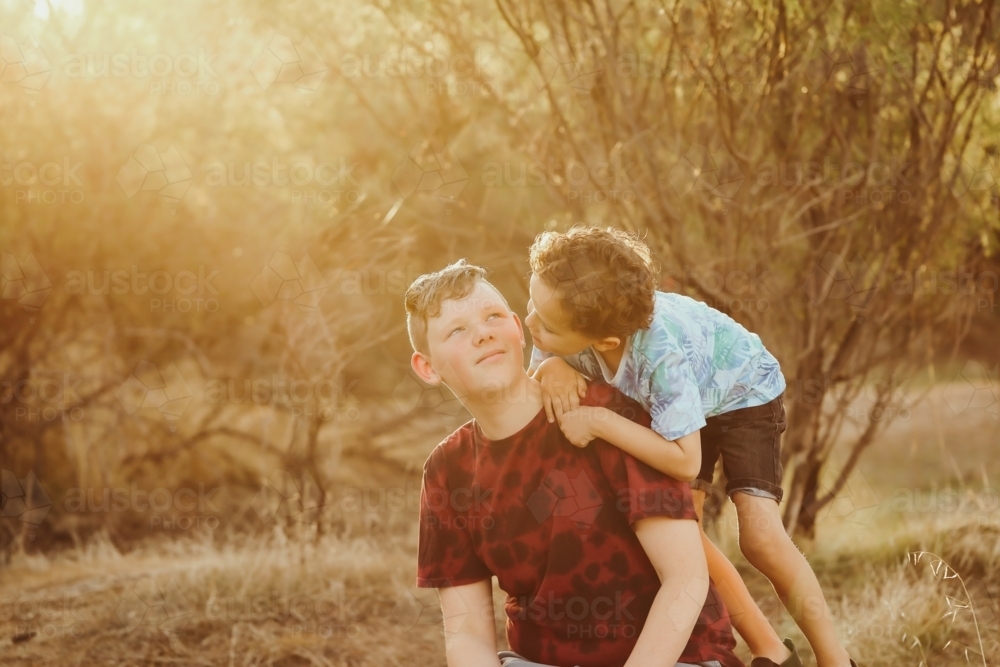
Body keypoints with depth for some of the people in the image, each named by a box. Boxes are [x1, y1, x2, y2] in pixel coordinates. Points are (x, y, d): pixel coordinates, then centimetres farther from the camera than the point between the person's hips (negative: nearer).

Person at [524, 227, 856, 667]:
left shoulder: (662, 355, -46)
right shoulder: (568, 324, -32)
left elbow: (685, 461, -46)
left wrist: (598, 422, -50)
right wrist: (551, 369, -41)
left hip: (742, 391, -6)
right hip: (682, 400, 6)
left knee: (760, 537, -16)